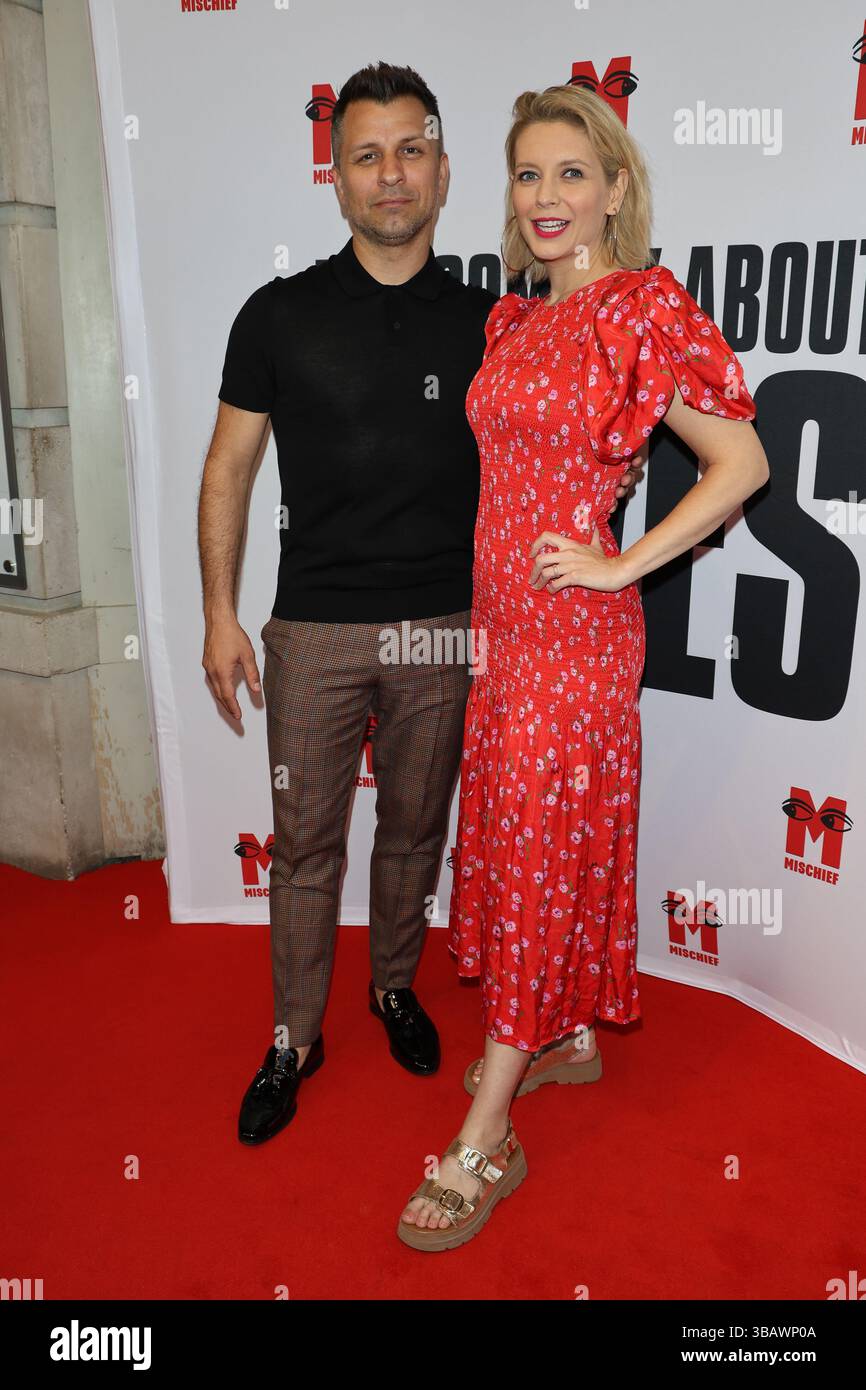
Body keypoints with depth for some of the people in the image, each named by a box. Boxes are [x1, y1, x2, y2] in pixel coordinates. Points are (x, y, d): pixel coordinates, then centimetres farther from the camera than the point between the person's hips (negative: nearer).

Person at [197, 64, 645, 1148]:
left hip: (444, 629, 2)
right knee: (305, 837, 7)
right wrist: (220, 614, 0)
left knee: (414, 827, 15)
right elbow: (228, 469, 3)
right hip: (314, 629, -1)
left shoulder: (486, 323, 5)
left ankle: (395, 985, 39)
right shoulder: (281, 315, 0)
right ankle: (293, 1037, 26)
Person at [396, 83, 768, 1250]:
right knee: (514, 836, 15)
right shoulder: (514, 321, 13)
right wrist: (485, 609, 14)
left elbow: (742, 462, -10)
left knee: (540, 854, -1)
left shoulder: (647, 309, -9)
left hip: (574, 628, -8)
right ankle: (570, 1037, 36)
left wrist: (620, 565, -13)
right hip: (502, 617, 8)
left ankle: (484, 1143, 11)